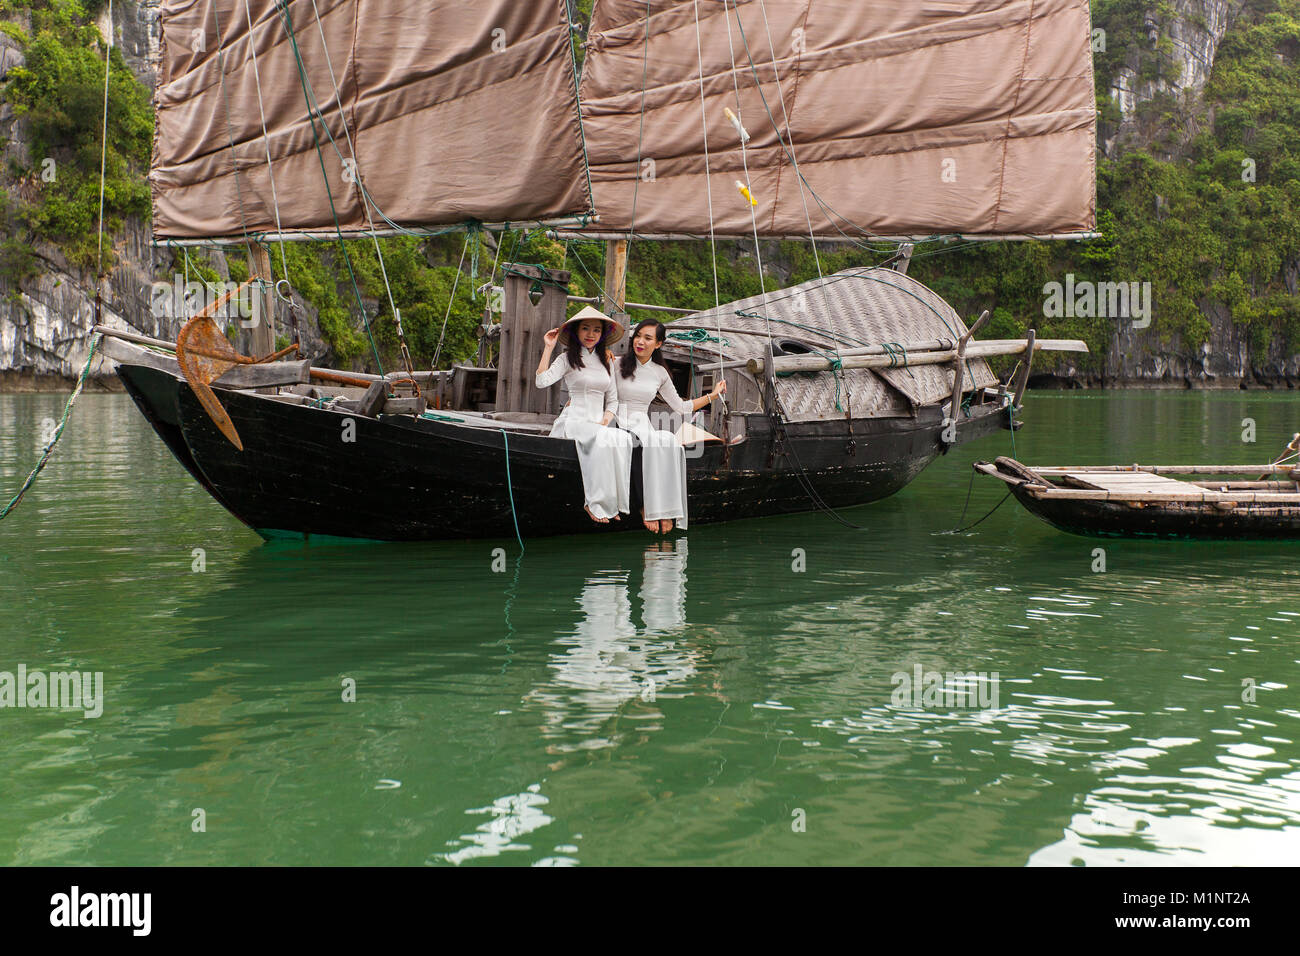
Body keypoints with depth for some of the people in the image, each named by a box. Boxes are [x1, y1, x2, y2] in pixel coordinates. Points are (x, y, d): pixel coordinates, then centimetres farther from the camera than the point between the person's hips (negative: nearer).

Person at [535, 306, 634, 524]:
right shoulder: (568, 358, 4)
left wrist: (605, 421, 1)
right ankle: (596, 504, -29)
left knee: (623, 438, -29)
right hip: (573, 422, -5)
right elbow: (542, 381, -13)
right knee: (604, 439, -35)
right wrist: (549, 348, -10)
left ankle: (609, 504, -27)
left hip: (598, 424, 5)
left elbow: (612, 400, 21)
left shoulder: (605, 361, 20)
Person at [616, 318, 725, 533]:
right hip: (620, 423, -3)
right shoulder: (618, 365, 4)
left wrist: (713, 395, 22)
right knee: (653, 441, -36)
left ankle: (665, 512, -37)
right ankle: (647, 509, -38)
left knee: (670, 441, -32)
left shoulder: (660, 373, 15)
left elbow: (681, 407, 22)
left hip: (644, 425, 3)